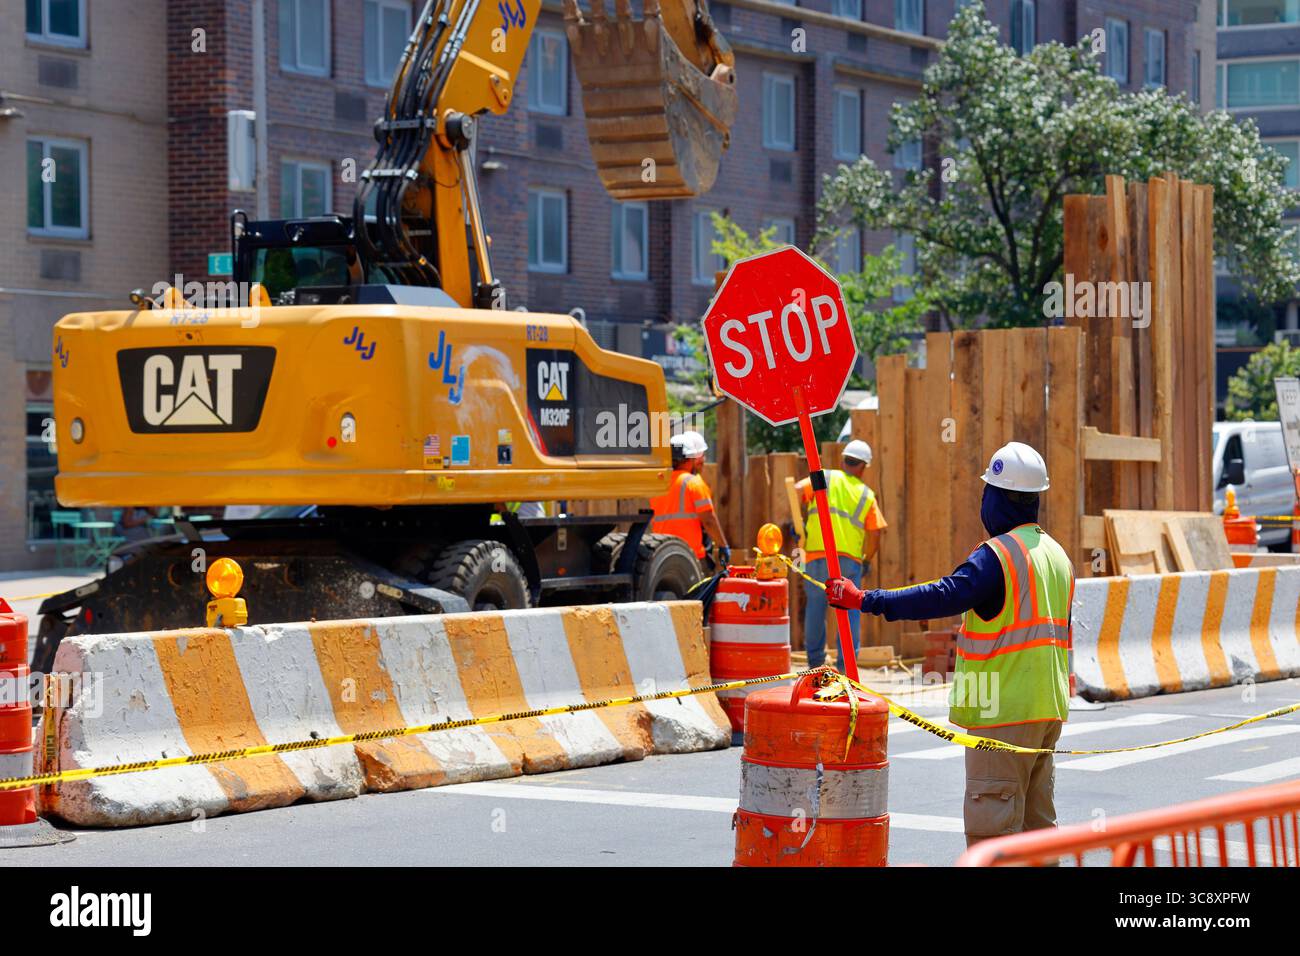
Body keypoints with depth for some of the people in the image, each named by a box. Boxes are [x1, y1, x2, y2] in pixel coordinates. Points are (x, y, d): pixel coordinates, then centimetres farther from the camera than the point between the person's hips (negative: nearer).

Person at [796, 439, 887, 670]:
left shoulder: (824, 478, 7)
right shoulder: (867, 495, 10)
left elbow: (796, 491, -10)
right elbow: (875, 533, 6)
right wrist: (867, 560, 20)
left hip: (818, 555, 0)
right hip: (850, 558, 0)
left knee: (815, 606, 13)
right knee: (850, 610, 6)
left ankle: (815, 659, 20)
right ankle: (846, 663, 1)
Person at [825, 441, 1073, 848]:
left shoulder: (997, 555, -14)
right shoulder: (1057, 555, 14)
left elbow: (944, 596, -25)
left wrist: (866, 600, -23)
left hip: (1005, 709, -9)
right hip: (1050, 708, 9)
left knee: (991, 822, -8)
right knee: (1035, 821, 15)